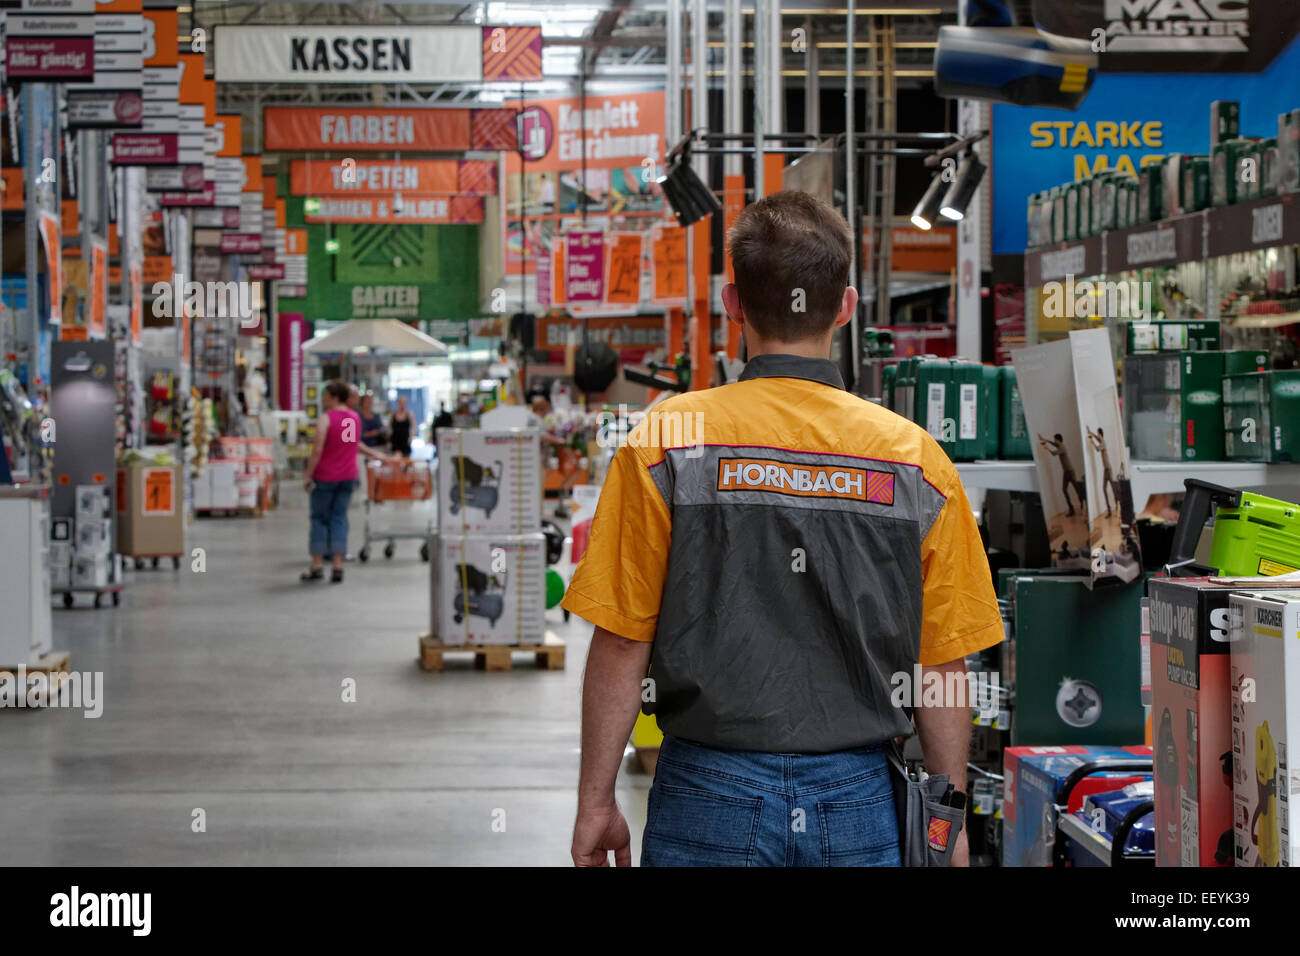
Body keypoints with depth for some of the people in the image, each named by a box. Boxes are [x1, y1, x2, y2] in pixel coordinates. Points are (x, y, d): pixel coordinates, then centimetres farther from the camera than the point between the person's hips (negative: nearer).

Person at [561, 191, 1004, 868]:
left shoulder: (668, 442, -7)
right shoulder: (917, 459, -2)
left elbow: (622, 641, -7)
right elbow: (943, 666, 1)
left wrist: (596, 801, 3)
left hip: (712, 796, -1)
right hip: (858, 802, 2)